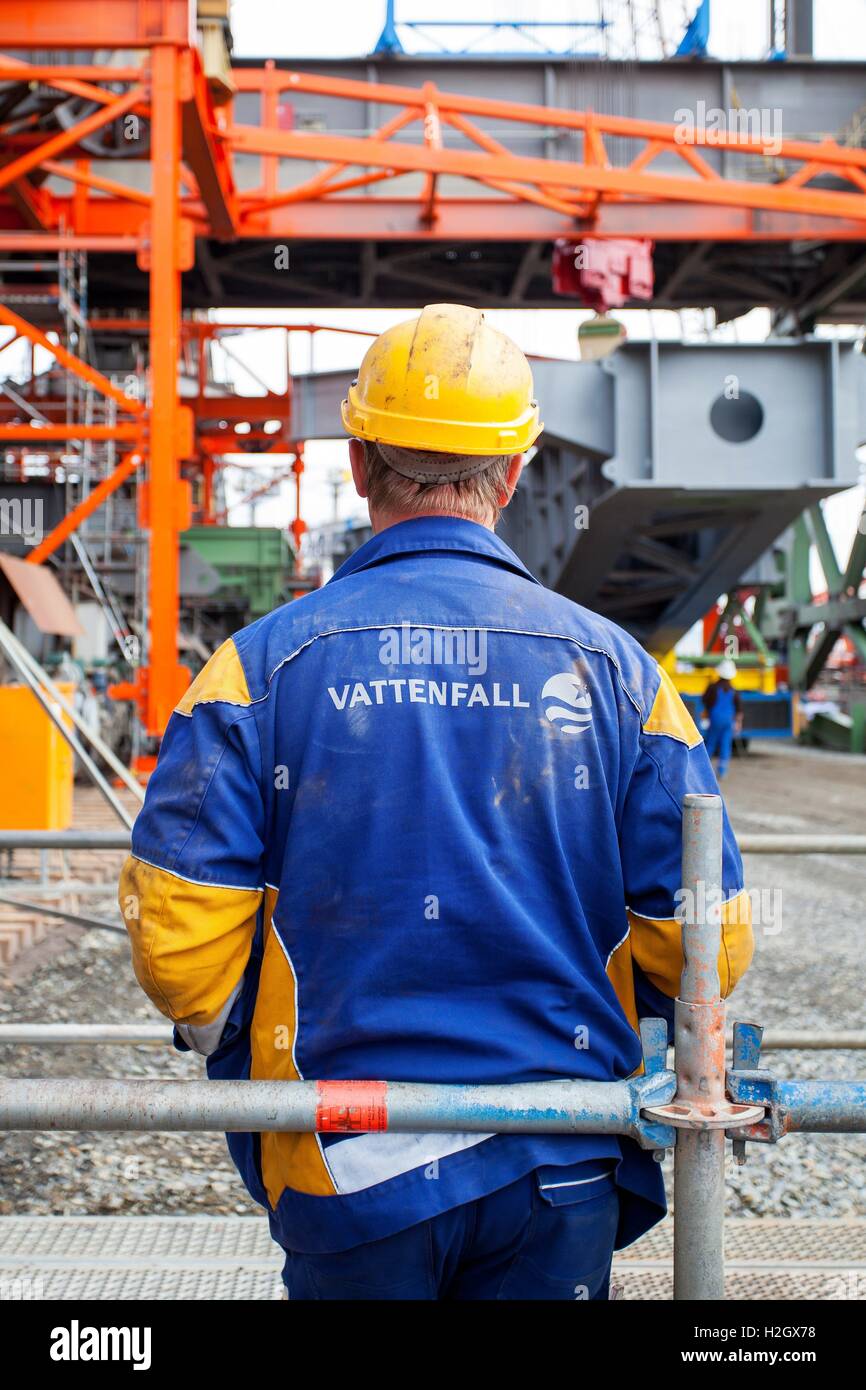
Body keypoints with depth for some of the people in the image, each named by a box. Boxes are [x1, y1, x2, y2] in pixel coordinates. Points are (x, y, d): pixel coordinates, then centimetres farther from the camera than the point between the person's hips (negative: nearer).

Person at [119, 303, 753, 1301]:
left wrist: (249, 1064, 10)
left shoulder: (261, 666, -7)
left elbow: (177, 936, -11)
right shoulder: (612, 667, -3)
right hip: (559, 1178, 1)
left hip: (347, 1175, 0)